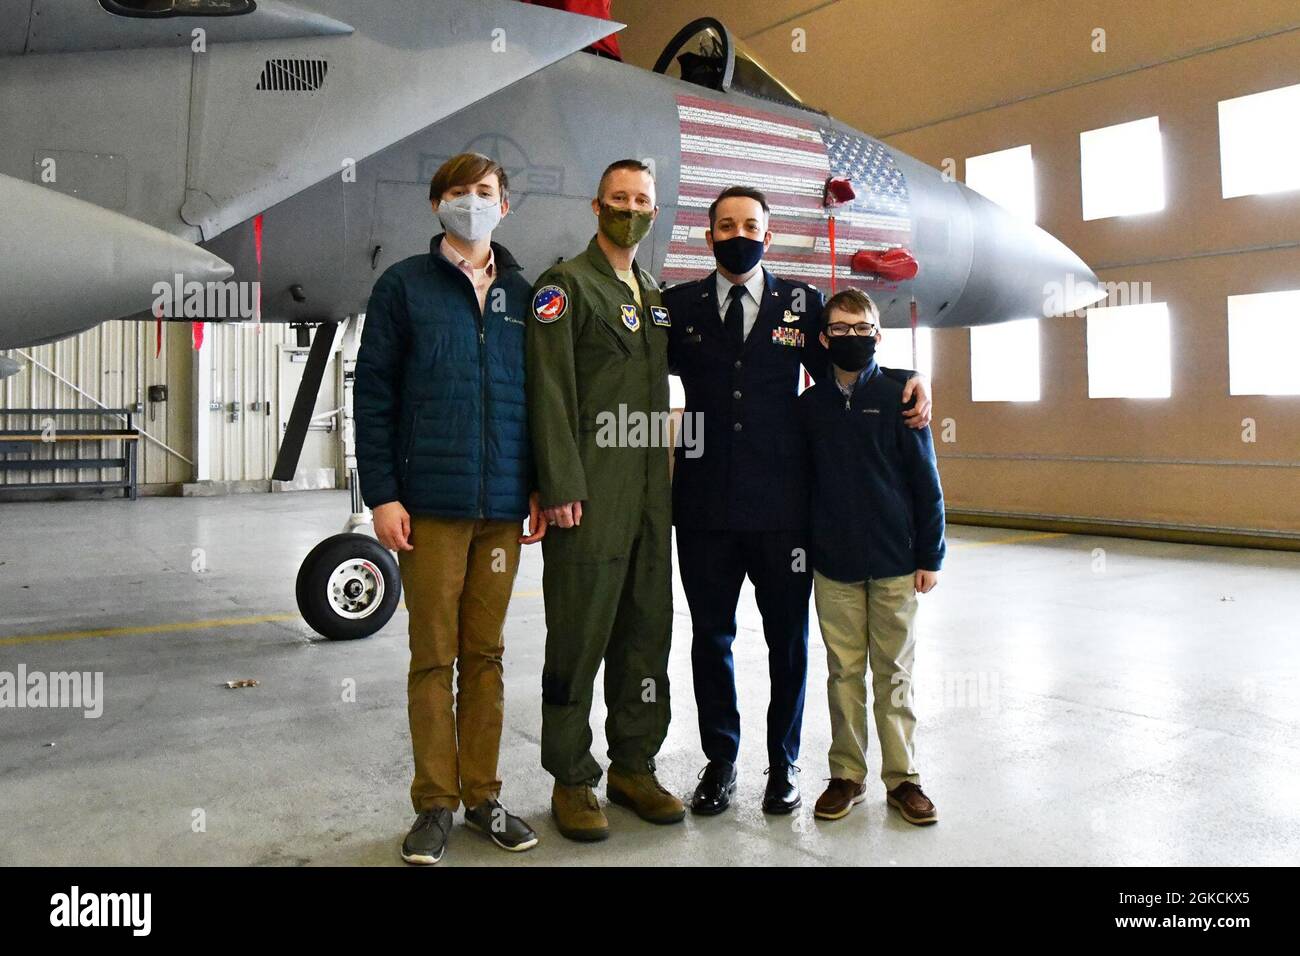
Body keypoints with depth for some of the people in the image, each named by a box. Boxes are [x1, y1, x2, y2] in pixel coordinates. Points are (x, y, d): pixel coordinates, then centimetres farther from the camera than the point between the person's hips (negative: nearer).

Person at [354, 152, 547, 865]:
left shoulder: (521, 294, 12)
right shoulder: (404, 285, 3)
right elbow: (374, 395, -1)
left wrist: (538, 486, 7)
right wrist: (381, 494, -8)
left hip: (503, 507, 3)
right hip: (430, 504, -3)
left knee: (485, 654, 10)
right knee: (434, 656, 4)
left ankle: (482, 795, 22)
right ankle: (436, 802, 17)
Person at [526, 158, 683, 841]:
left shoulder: (655, 297, 20)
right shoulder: (564, 285, -2)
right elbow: (550, 392, -11)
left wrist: (664, 483, 13)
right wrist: (561, 488, -18)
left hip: (650, 500, 7)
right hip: (589, 500, -7)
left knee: (646, 636, 11)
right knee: (579, 639, 0)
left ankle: (634, 767, 25)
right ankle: (572, 780, 14)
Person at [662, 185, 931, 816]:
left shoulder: (801, 303, 7)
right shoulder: (679, 305, 7)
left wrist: (908, 378, -5)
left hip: (782, 504, 0)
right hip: (705, 505, 0)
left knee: (788, 639, 10)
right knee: (710, 635, 11)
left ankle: (782, 763, 28)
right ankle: (720, 760, 28)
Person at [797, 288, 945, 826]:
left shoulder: (898, 397, -3)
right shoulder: (810, 405, 4)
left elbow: (925, 480, -2)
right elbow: (800, 479, 10)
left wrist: (930, 555, -3)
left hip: (895, 563, -2)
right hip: (832, 564, 2)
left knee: (894, 673, 7)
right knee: (844, 672, 9)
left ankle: (902, 777, 19)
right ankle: (847, 774, 21)